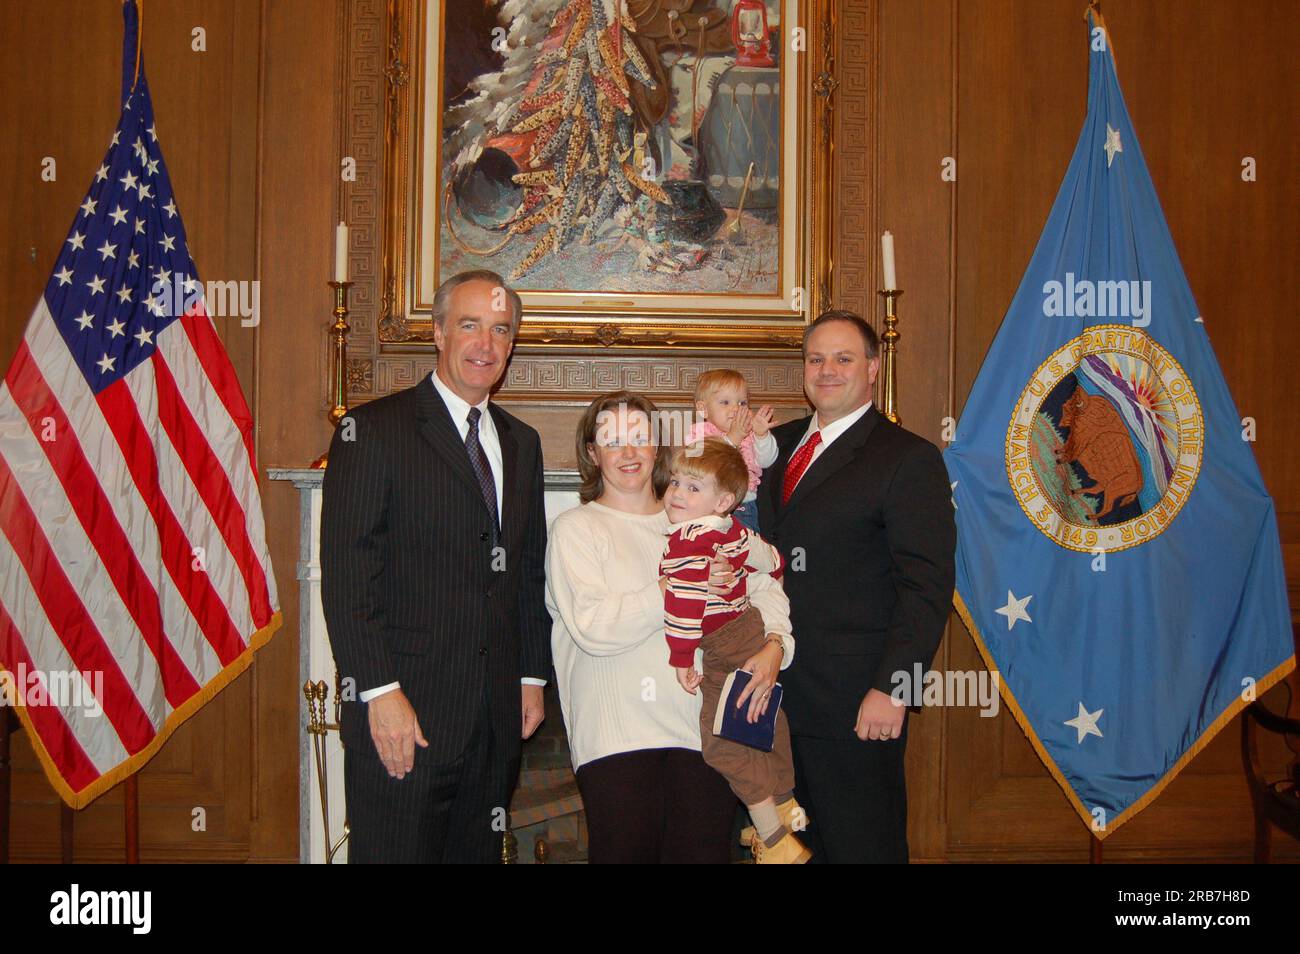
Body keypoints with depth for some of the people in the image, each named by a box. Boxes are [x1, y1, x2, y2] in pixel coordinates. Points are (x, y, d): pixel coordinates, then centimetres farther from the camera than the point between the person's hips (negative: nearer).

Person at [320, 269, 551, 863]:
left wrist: (532, 677, 13)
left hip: (496, 715, 6)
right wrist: (381, 691, -17)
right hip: (403, 709, -6)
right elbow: (346, 574, -12)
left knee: (478, 852, 13)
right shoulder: (374, 430, -5)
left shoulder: (521, 443, 15)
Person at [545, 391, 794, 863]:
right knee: (627, 851, -4)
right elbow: (592, 625, -9)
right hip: (618, 732, -3)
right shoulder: (575, 528, 4)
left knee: (704, 850, -1)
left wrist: (774, 645, -4)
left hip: (701, 724, 3)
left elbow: (764, 585, 15)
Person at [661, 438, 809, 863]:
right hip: (753, 630, 10)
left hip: (725, 652, -10)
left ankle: (776, 842, 0)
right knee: (766, 721, 24)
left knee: (722, 743, -4)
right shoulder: (733, 528, 5)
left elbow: (684, 602, -30)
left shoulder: (688, 542, -22)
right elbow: (770, 559, 21)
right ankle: (785, 805, 44)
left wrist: (682, 659, -22)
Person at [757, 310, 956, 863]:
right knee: (799, 840, 16)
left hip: (857, 704, -6)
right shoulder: (780, 443, 13)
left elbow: (926, 588, -13)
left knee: (860, 846, 5)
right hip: (775, 690, 6)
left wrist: (891, 689, -19)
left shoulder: (909, 459, -8)